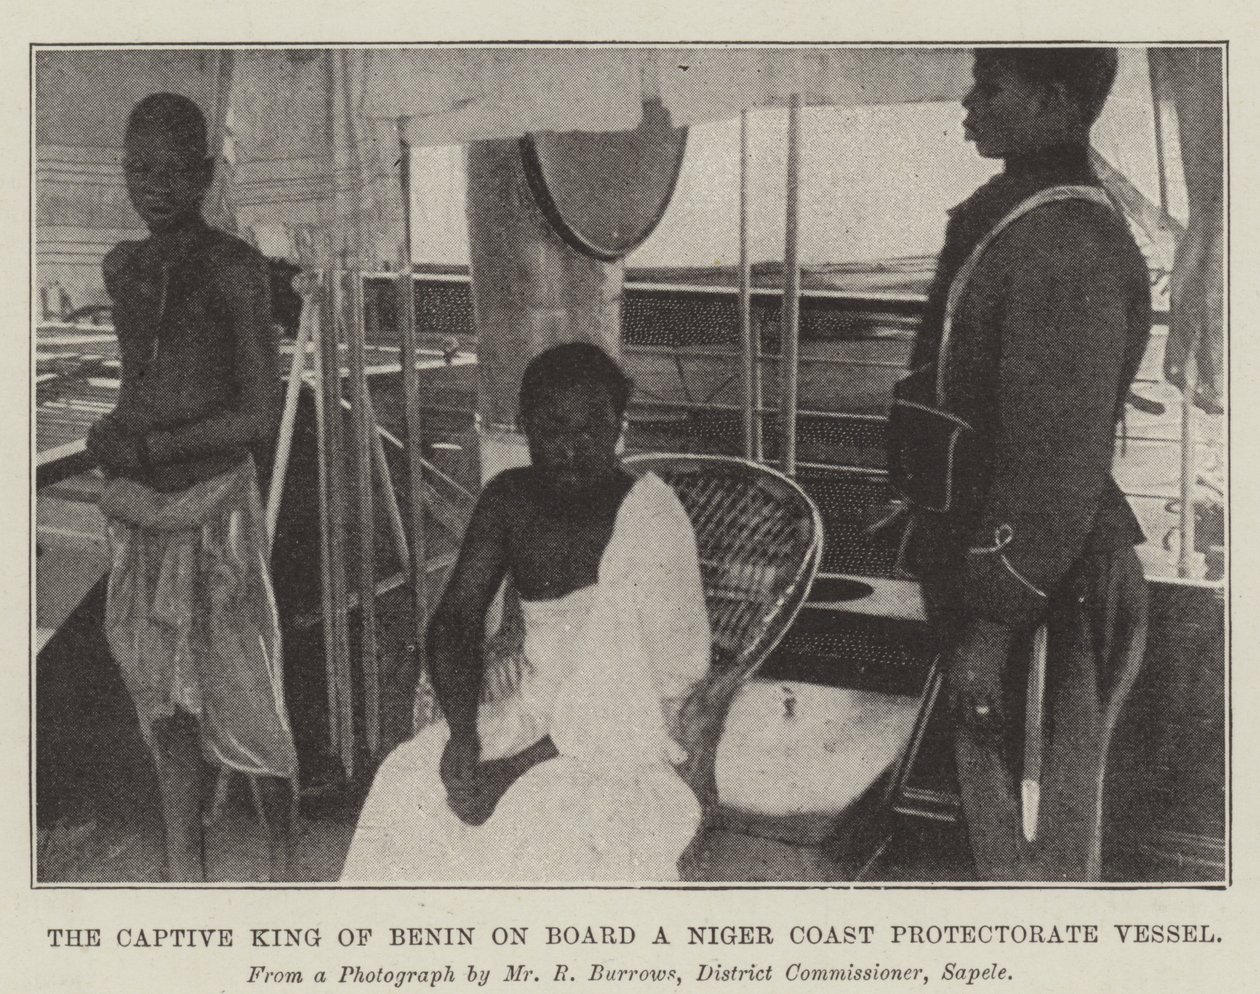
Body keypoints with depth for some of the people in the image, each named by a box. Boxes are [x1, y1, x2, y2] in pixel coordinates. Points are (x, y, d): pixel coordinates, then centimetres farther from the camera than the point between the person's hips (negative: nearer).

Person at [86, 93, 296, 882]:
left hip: (215, 503, -6)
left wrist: (149, 446, -14)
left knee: (244, 691, 3)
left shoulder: (236, 271, -11)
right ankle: (186, 869, 24)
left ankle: (284, 855, 22)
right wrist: (115, 431, 7)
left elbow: (261, 417, -15)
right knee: (164, 699, 12)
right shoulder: (122, 267, 8)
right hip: (140, 512, 6)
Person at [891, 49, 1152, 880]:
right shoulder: (1012, 220, 13)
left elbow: (1059, 461, -23)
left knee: (1034, 834, 3)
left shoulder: (1070, 249, -19)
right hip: (983, 560, 10)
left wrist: (992, 619, -22)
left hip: (1039, 590, -10)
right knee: (992, 795, 22)